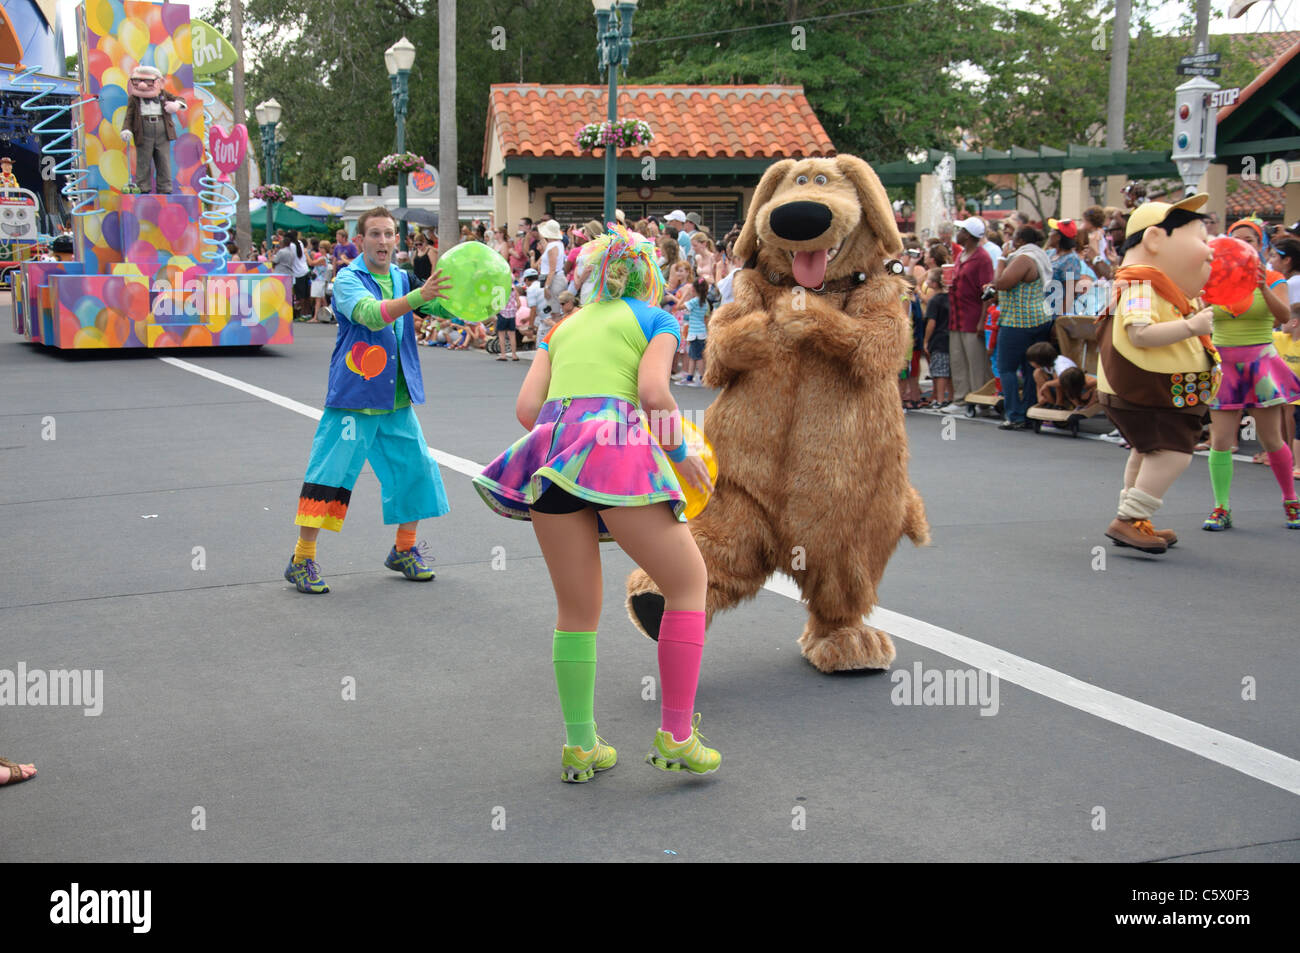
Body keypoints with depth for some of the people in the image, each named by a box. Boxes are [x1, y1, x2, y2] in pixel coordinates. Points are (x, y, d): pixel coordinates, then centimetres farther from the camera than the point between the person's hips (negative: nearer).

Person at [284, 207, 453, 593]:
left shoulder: (402, 279, 9)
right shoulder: (348, 279, -8)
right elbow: (372, 315, -26)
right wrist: (419, 296, -40)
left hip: (397, 401, 5)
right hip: (353, 401, -5)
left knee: (415, 469, 6)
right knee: (330, 474, -6)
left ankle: (404, 550, 24)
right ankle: (302, 560, 2)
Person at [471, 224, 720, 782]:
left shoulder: (564, 326, 27)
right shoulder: (654, 318, 15)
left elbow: (527, 408, 15)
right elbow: (653, 391, -5)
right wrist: (680, 454, 7)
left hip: (552, 442, 5)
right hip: (615, 445, -5)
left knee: (576, 611, 15)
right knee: (688, 583, 8)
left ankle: (579, 746, 18)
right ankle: (675, 736, 3)